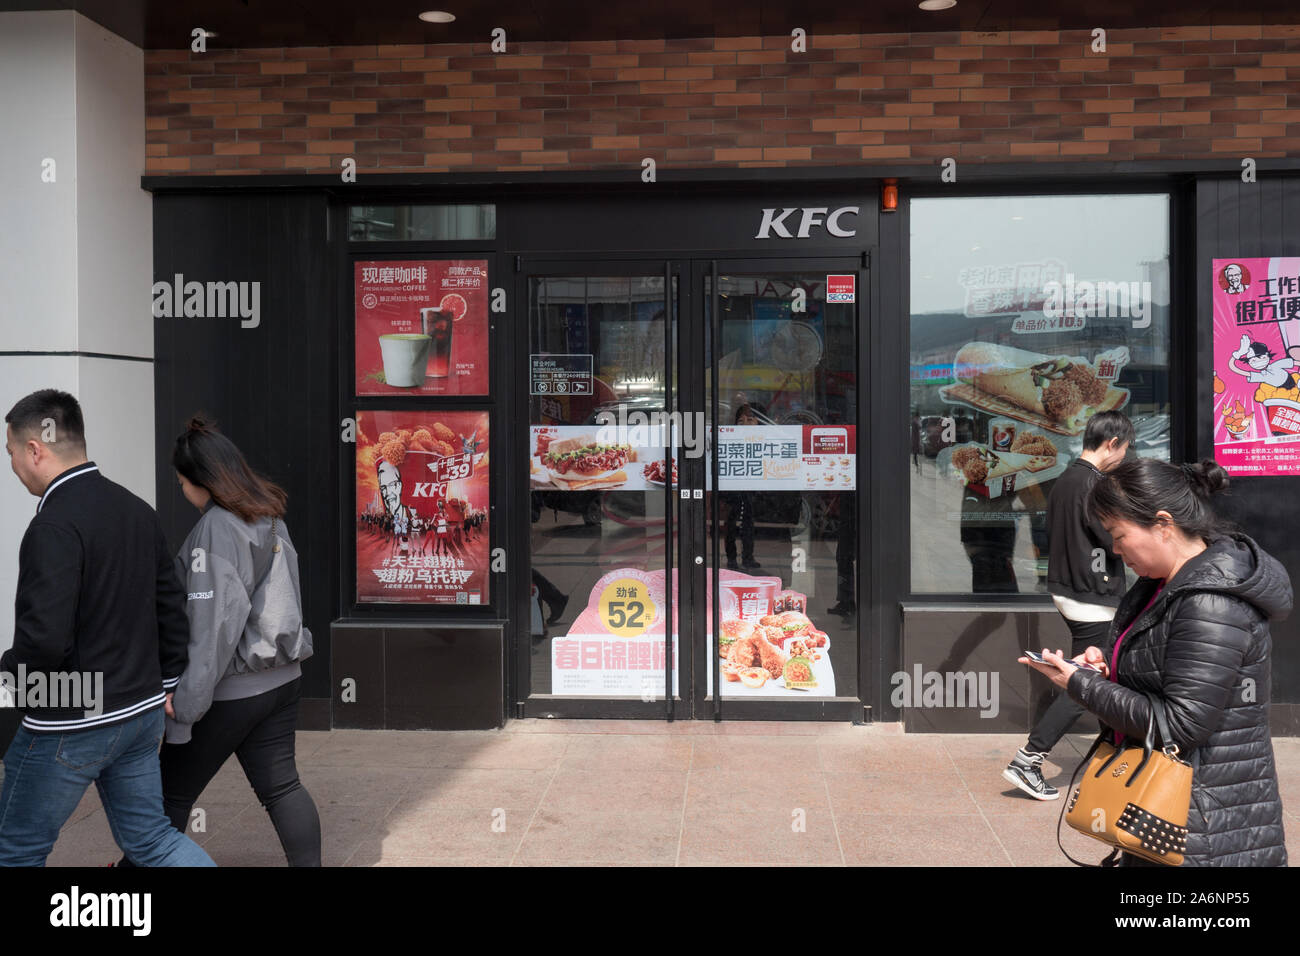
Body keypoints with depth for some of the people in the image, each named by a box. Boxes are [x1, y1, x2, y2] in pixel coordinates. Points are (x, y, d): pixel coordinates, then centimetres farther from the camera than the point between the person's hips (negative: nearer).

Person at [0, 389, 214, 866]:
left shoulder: (54, 527, -20)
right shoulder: (137, 510, 6)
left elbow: (43, 639, -27)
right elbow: (172, 610, 12)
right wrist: (162, 690, 19)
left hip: (69, 726, -8)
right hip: (141, 712, 8)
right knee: (150, 837, 17)